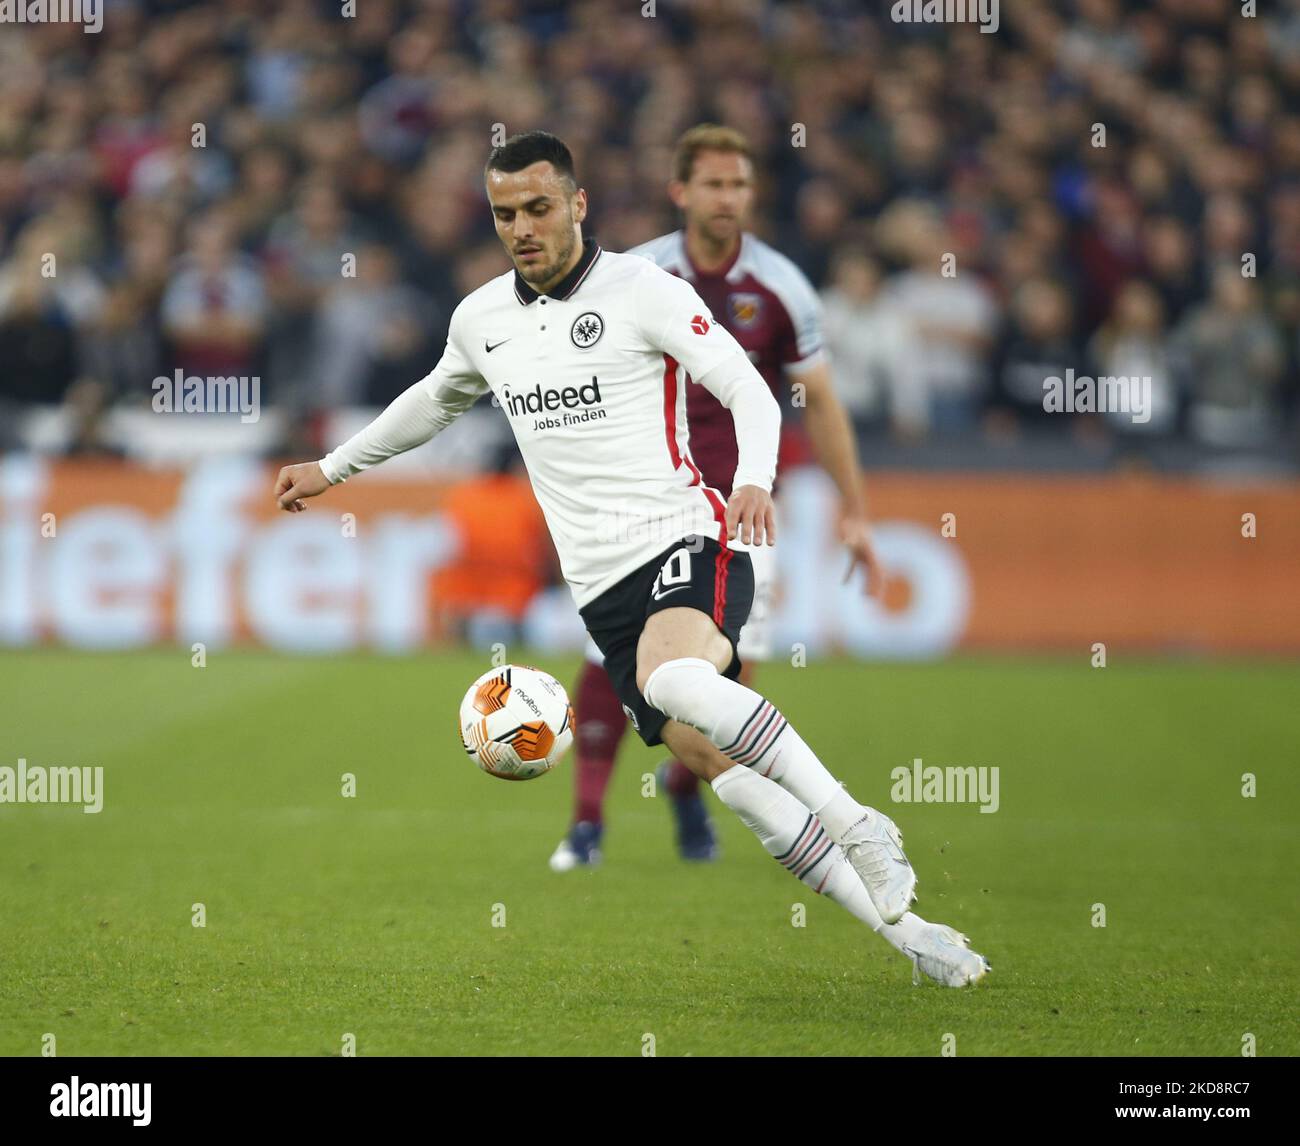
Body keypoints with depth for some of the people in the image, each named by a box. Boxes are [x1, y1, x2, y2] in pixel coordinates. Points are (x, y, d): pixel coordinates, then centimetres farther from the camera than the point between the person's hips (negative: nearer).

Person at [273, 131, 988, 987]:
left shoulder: (644, 290, -4)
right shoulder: (481, 319, 14)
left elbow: (748, 389, -9)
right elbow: (434, 403, 35)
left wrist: (755, 480, -28)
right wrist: (331, 468, 40)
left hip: (686, 541, -5)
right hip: (603, 587, 5)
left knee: (671, 681, -38)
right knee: (714, 763, -10)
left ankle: (859, 826, -30)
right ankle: (910, 934, -6)